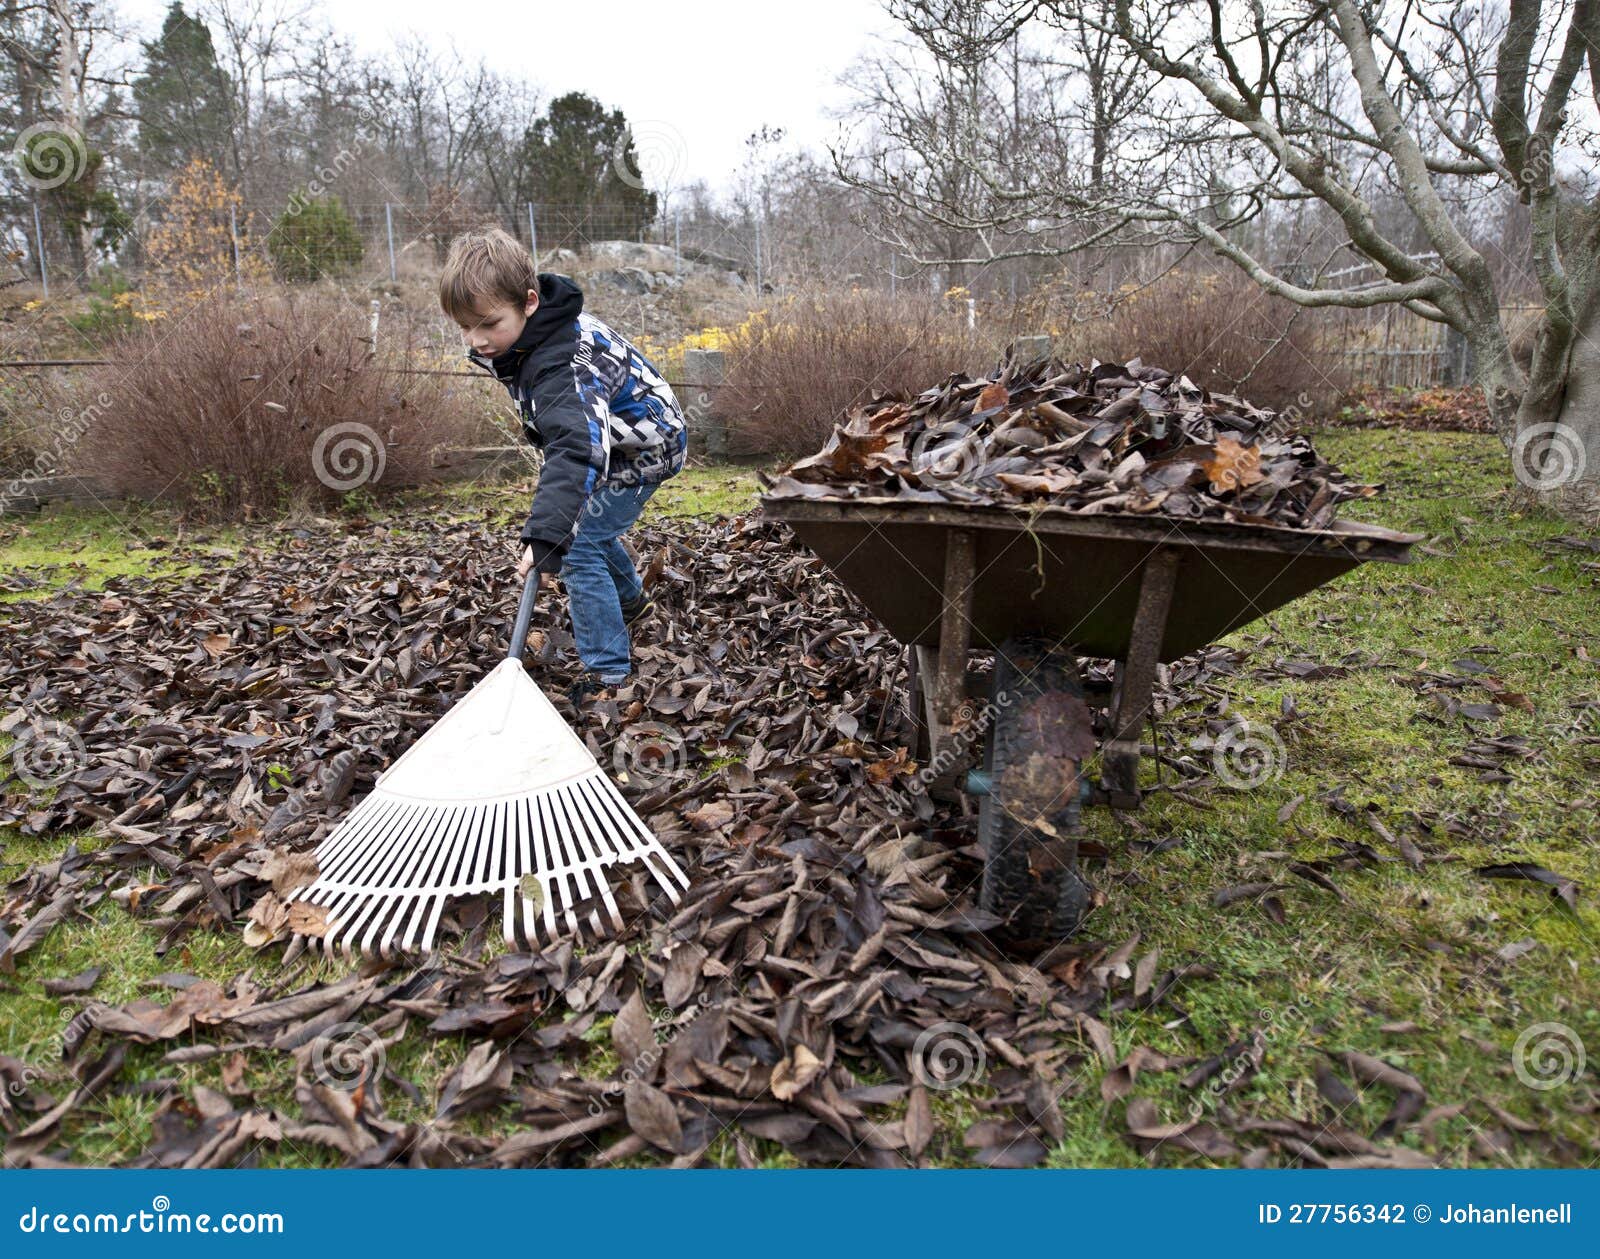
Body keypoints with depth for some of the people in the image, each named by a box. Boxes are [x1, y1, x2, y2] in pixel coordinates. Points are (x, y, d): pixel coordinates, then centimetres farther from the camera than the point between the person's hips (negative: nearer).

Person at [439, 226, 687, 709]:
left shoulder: (561, 364, -39)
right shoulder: (533, 328, -9)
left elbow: (577, 447, -53)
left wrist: (546, 536, -63)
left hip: (642, 450, -10)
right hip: (607, 435, 10)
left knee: (578, 546, -16)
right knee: (585, 526, 27)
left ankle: (607, 670, -6)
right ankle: (629, 600, 51)